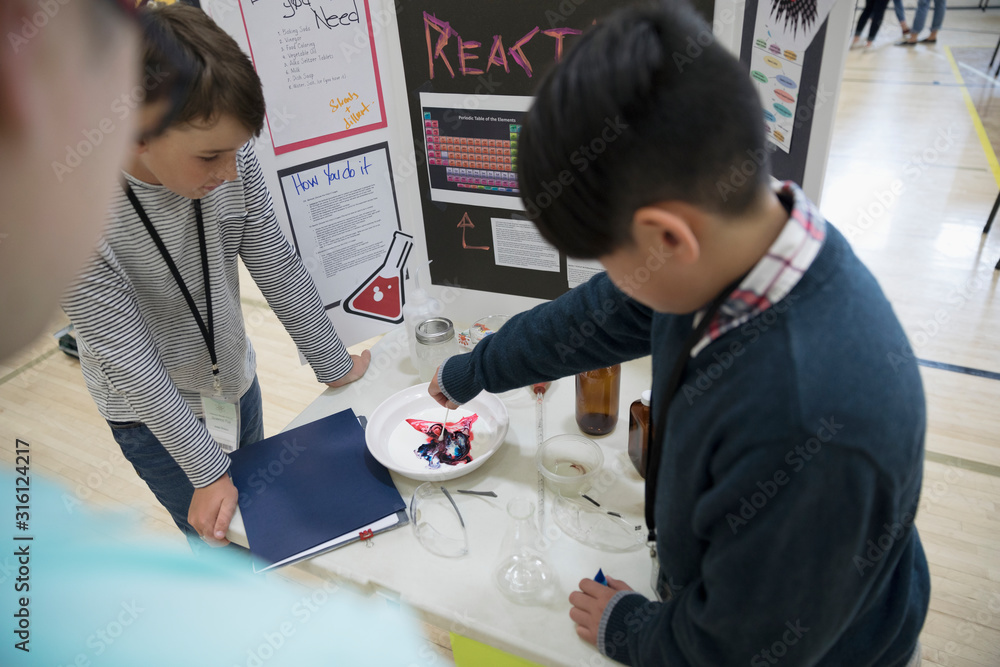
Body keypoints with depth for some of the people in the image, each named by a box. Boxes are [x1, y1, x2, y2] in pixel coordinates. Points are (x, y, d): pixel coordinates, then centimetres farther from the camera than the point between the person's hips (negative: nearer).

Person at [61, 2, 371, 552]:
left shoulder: (227, 158, -21)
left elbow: (277, 268, -12)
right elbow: (128, 362, -26)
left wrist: (335, 364, -7)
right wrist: (207, 470, -22)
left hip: (234, 380, 4)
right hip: (151, 413, -4)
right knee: (220, 540, 12)